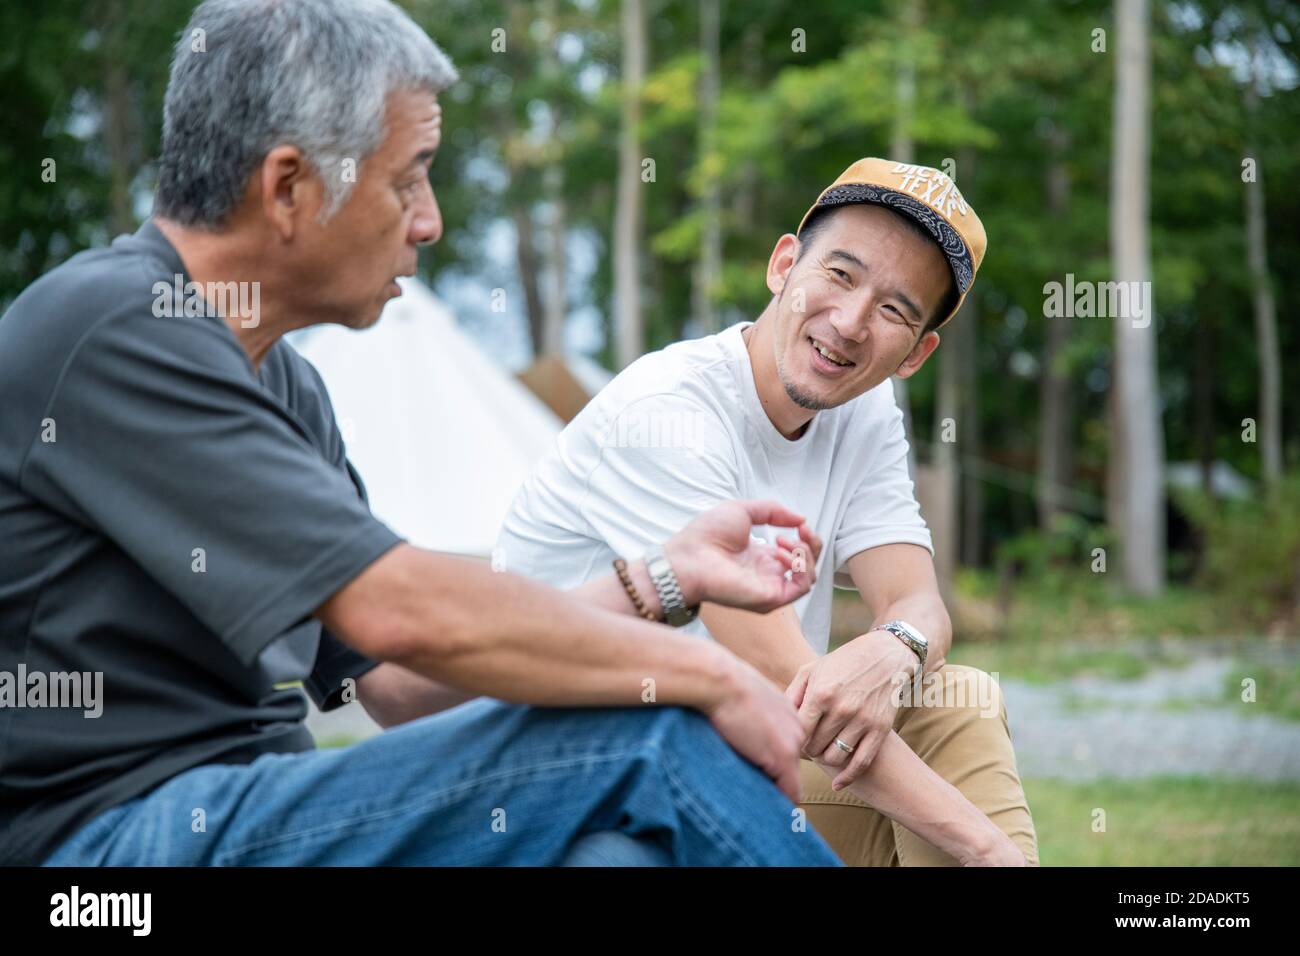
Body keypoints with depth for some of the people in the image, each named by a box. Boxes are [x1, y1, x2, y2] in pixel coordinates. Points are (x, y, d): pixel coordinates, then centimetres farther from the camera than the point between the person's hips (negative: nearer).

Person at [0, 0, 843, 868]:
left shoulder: (286, 387, 16)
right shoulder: (112, 332, -14)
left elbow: (402, 683, 15)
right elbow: (397, 611, -21)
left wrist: (668, 573, 13)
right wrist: (707, 674, -11)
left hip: (246, 813, 8)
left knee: (614, 852, -20)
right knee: (655, 737, -17)